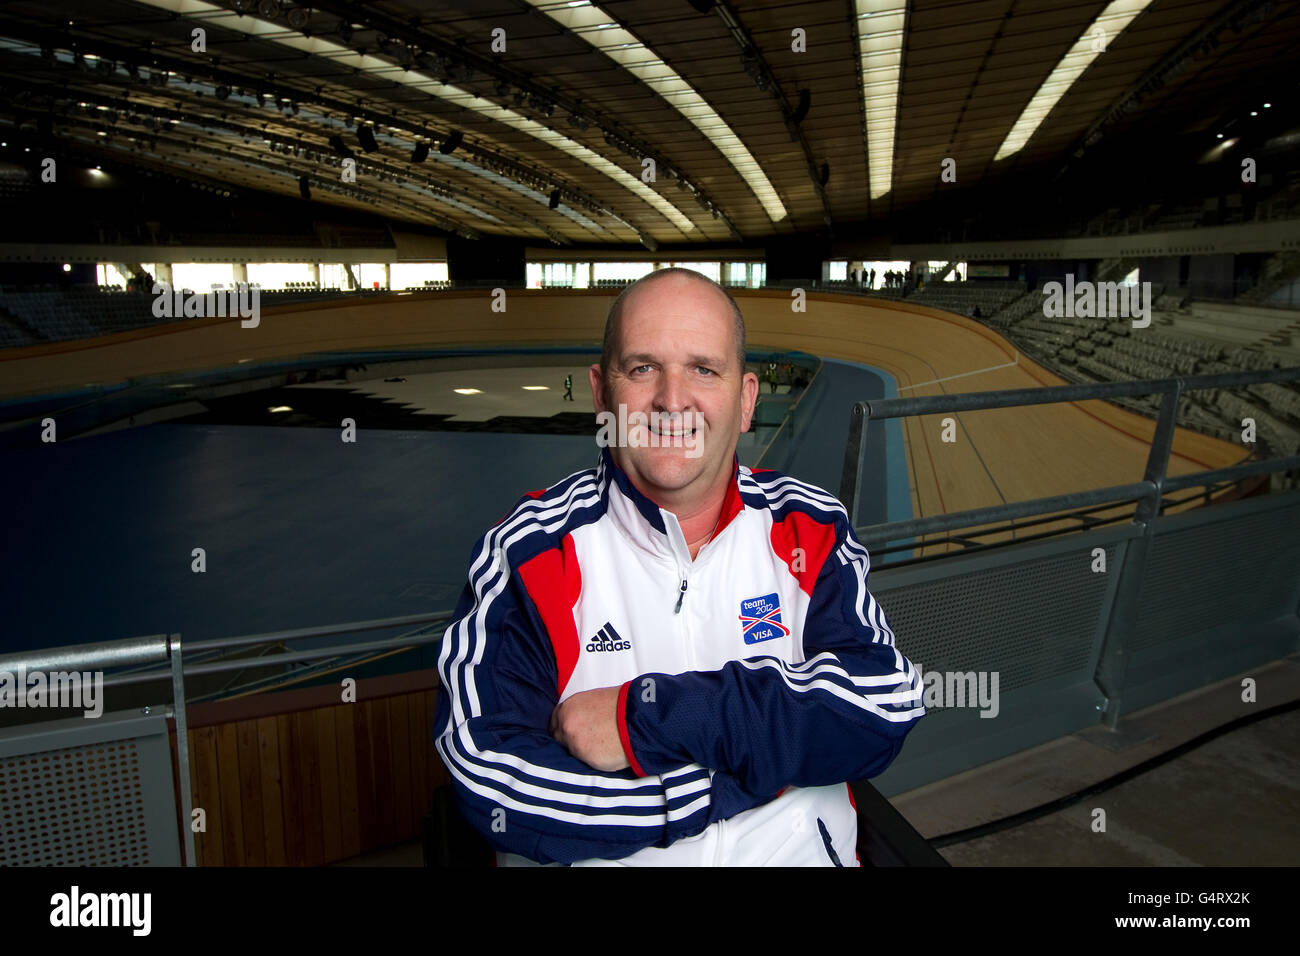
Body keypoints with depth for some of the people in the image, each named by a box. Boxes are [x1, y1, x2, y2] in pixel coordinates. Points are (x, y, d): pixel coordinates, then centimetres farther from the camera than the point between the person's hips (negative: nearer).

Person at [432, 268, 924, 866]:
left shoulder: (810, 531, 2)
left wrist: (645, 716, -17)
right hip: (592, 861, -1)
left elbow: (886, 705, -10)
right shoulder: (526, 553, -5)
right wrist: (747, 777, -13)